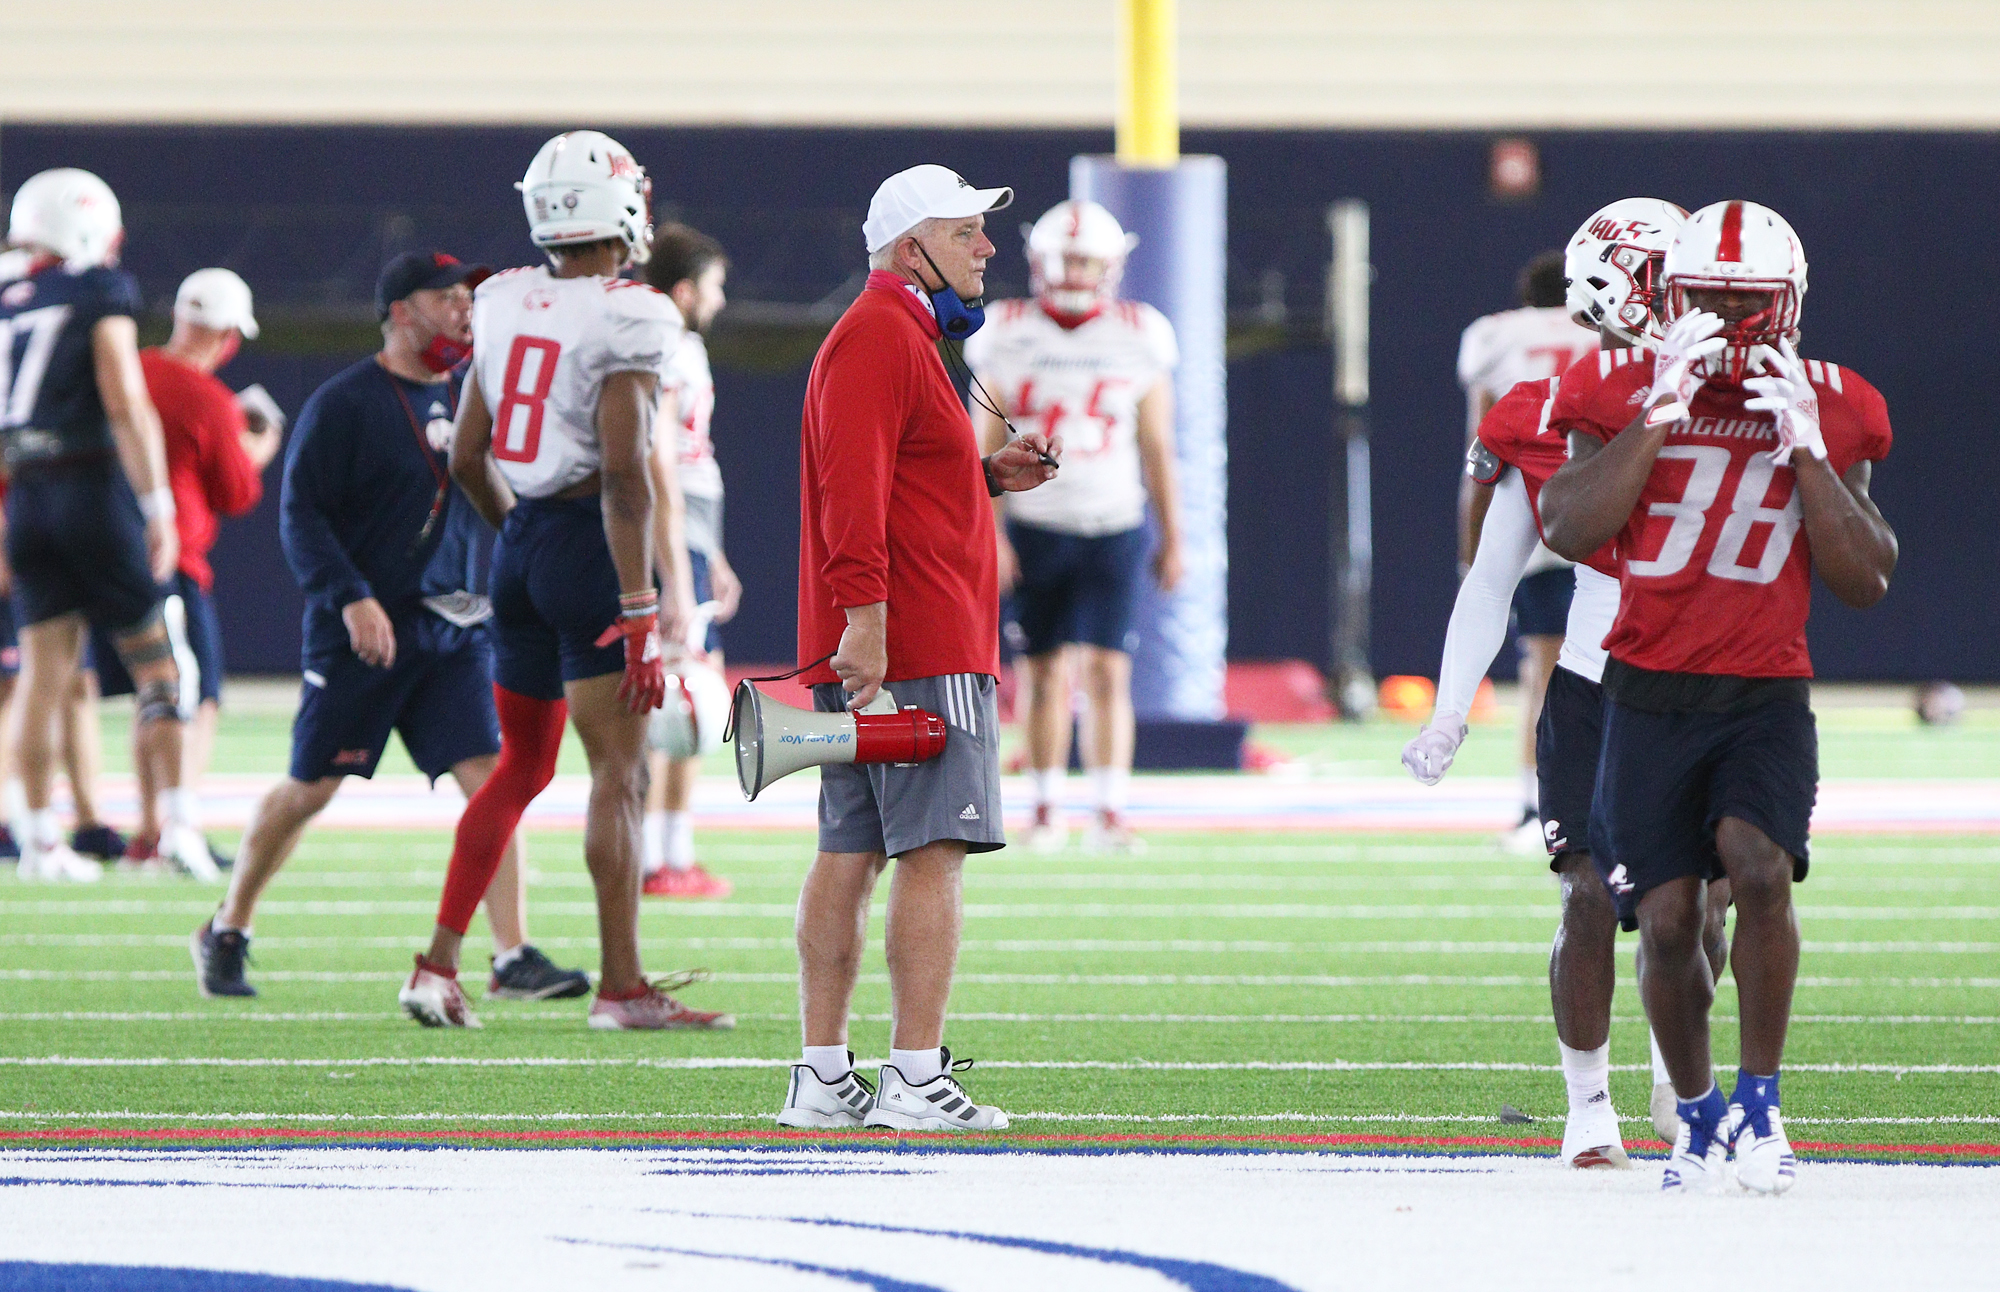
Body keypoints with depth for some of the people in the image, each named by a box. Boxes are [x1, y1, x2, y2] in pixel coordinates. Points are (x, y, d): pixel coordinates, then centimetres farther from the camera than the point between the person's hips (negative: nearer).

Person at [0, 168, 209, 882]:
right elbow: (125, 403, -13)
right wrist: (160, 508, -10)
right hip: (93, 487, -5)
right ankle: (174, 821, -4)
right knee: (153, 658, 3)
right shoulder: (102, 294, -4)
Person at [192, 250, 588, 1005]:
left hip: (450, 627, 5)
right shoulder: (345, 403, -9)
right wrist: (351, 598, -21)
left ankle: (513, 957, -8)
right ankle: (226, 934, 21)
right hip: (364, 631, -5)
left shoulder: (463, 397, 11)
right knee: (313, 787, 2)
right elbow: (301, 514, -12)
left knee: (490, 778, -7)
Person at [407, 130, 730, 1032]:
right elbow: (625, 474, -19)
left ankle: (438, 964, 13)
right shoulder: (623, 323, -14)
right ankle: (621, 985, -1)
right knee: (617, 771, -1)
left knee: (523, 763, 17)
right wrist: (639, 611, -18)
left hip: (520, 545, 7)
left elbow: (466, 459, 12)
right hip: (590, 548, -7)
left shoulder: (504, 306, 6)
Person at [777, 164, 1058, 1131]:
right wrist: (865, 616, -29)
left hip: (866, 653, 11)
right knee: (934, 851, -11)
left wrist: (990, 476, 19)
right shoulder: (880, 337, -11)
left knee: (849, 853, 9)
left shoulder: (899, 338, 23)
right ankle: (916, 1078, -15)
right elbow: (856, 488, -22)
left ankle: (822, 1079, 10)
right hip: (917, 651, -11)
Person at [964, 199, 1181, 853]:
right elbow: (986, 446, 2)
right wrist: (989, 532, -6)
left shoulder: (1138, 338, 1)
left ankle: (1109, 812, -9)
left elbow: (1157, 448, 6)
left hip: (1114, 529, 0)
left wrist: (1171, 537, 7)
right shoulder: (1007, 337, 0)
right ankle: (1046, 809, 14)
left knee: (1108, 673, -9)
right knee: (1045, 672, 4)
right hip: (1035, 525, 0)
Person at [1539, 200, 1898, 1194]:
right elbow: (1570, 529, -16)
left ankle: (1760, 1100, -11)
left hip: (1767, 696, 0)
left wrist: (1805, 449, -12)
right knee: (1668, 918, -5)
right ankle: (1696, 1111, 20)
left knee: (1759, 866, -26)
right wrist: (1664, 411, -20)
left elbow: (1866, 582, -2)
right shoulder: (1625, 396, -1)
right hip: (1648, 695, 0)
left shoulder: (1826, 412, 3)